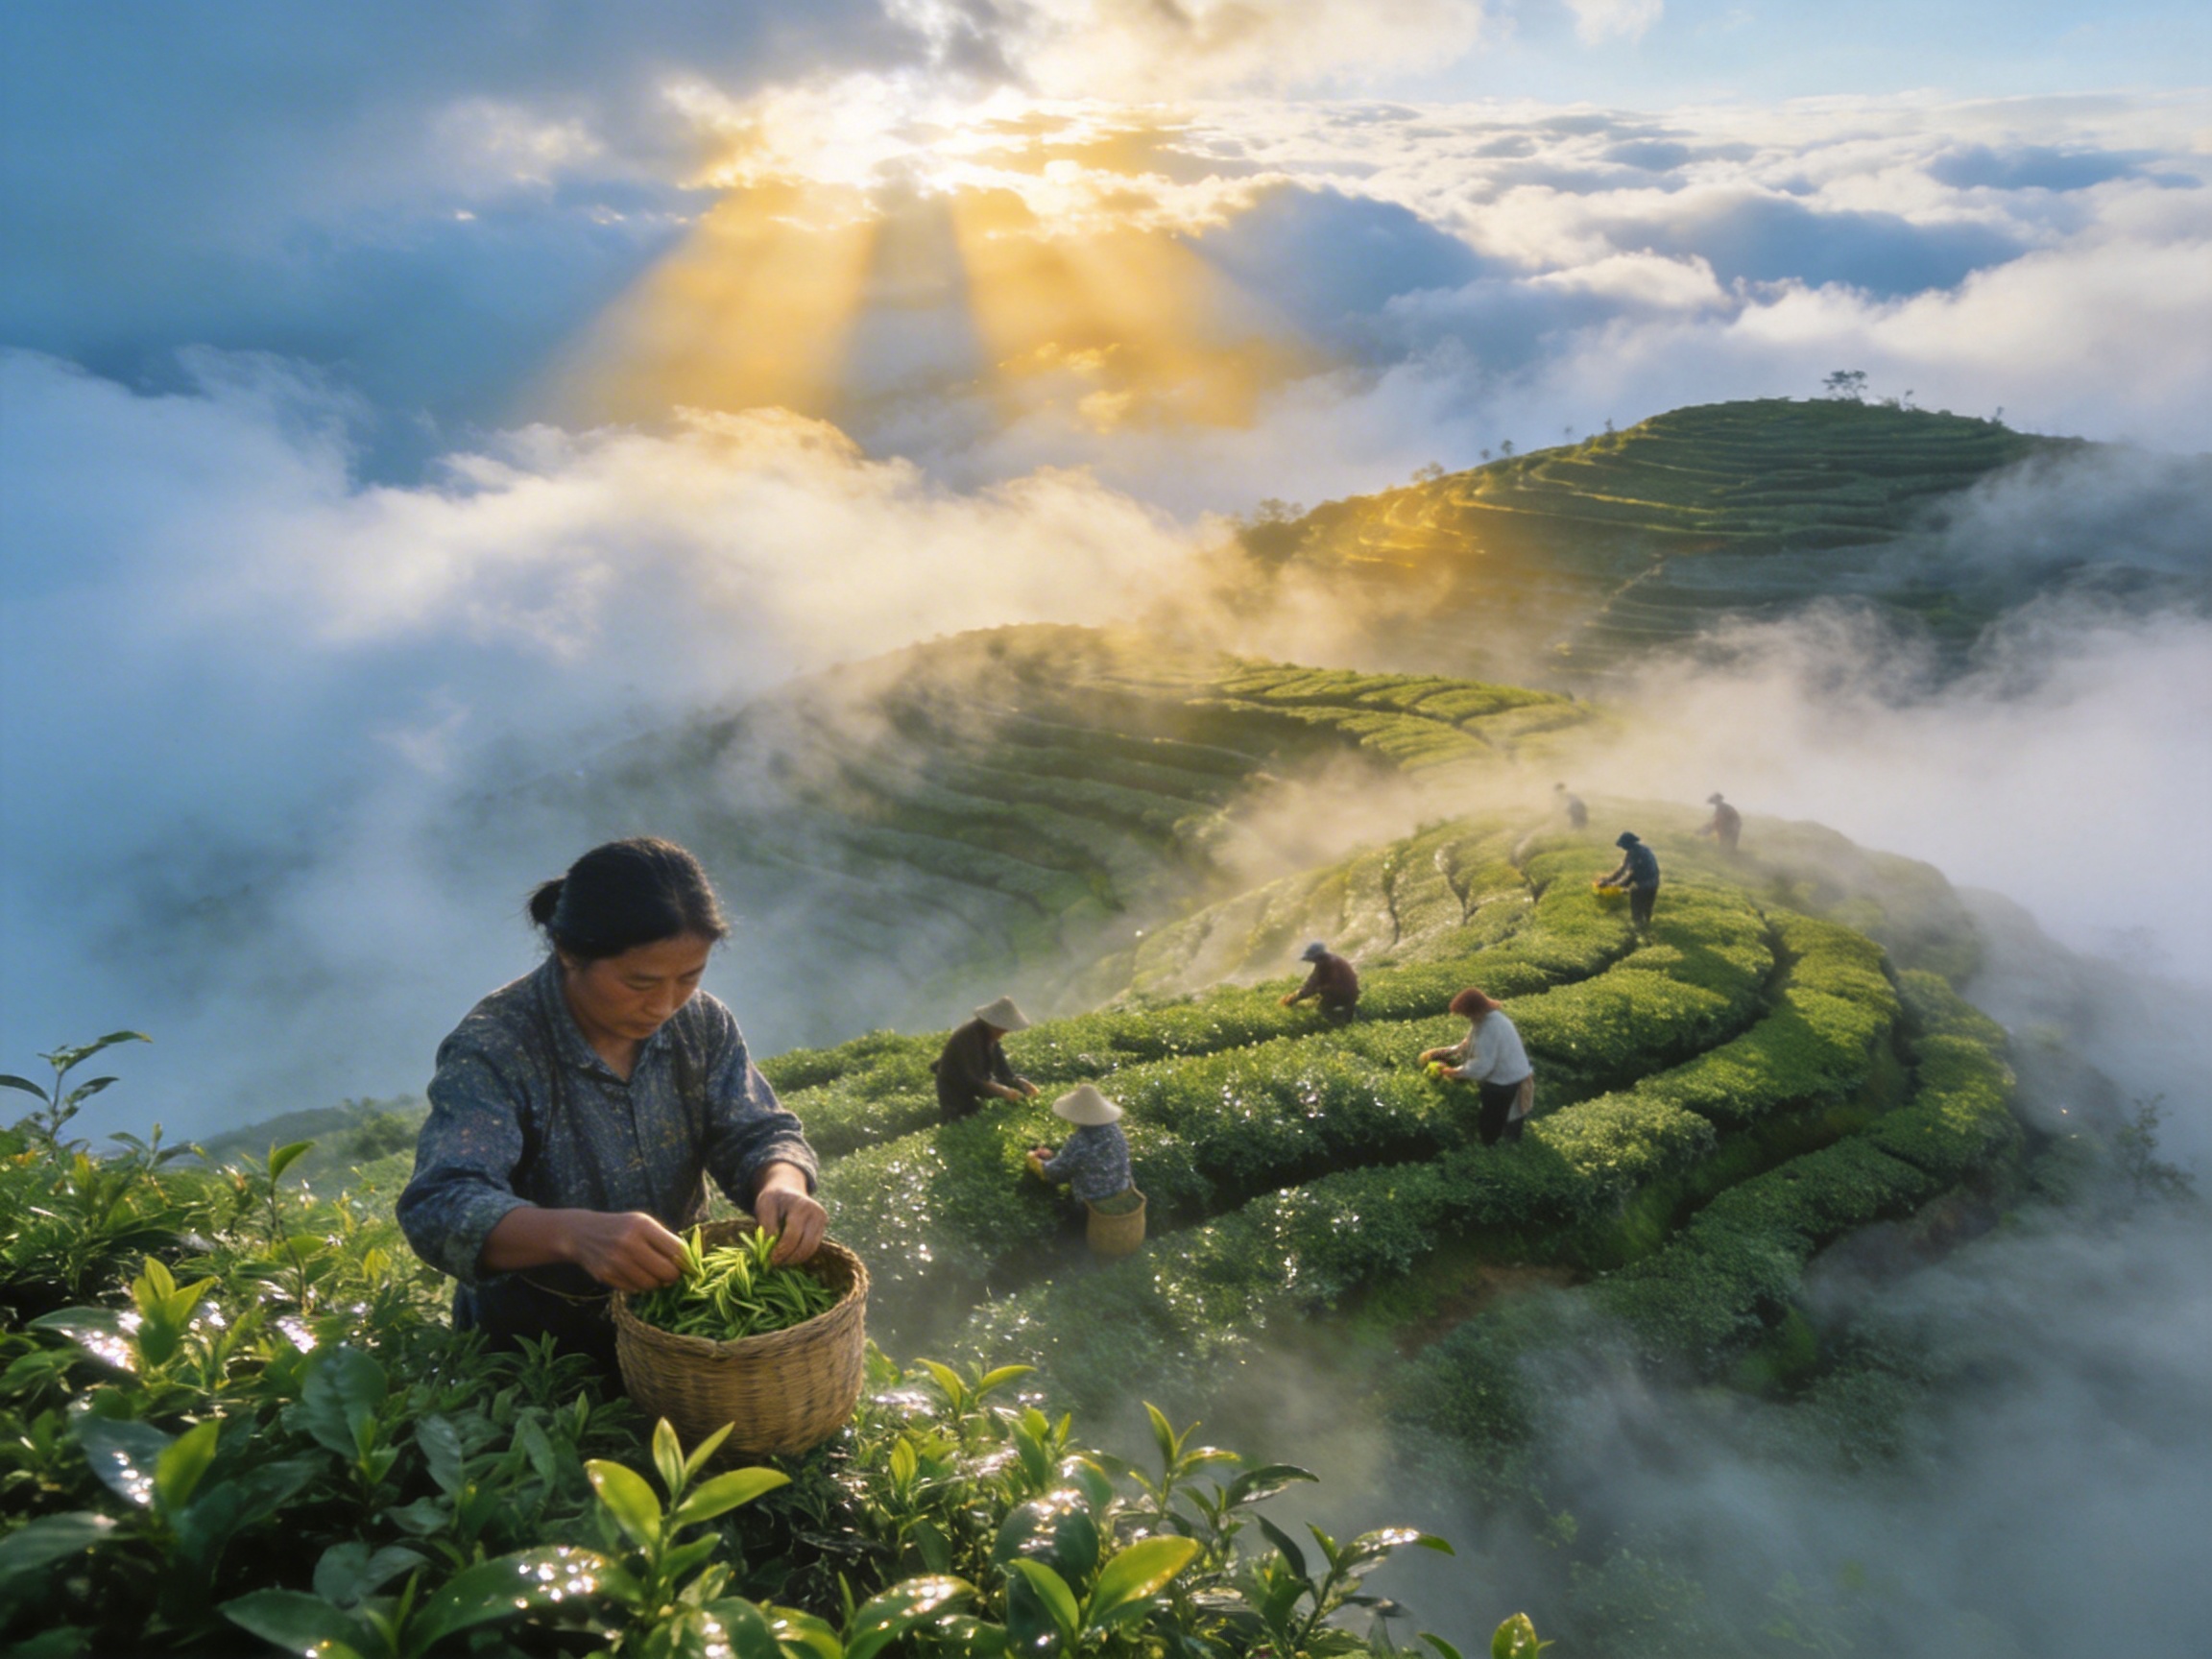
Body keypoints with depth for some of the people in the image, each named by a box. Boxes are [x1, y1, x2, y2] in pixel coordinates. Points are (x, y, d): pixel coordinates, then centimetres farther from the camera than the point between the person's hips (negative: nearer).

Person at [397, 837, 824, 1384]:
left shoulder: (700, 1022, -2)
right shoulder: (491, 1050, -20)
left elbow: (757, 1133, -1)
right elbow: (440, 1206, -31)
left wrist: (783, 1188, -27)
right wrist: (575, 1234, -51)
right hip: (534, 1343, -4)